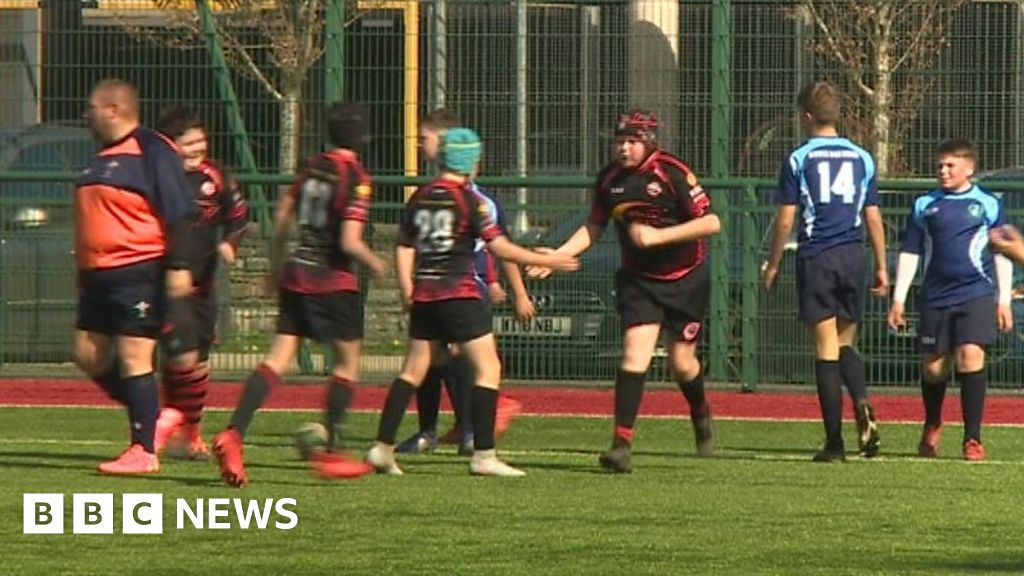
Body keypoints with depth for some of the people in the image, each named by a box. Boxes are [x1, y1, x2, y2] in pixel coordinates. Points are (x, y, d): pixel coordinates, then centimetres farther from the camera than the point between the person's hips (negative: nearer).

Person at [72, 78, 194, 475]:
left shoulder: (152, 153, -10)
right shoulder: (102, 158, 18)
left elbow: (178, 215, -15)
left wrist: (178, 266, -21)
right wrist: (84, 272, 28)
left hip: (139, 273, -10)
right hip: (98, 276, 10)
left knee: (133, 358, -9)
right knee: (88, 355, 8)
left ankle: (144, 451, -6)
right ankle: (155, 415, 19)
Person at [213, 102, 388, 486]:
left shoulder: (313, 168, 7)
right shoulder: (356, 179, -13)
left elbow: (282, 217, 14)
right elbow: (350, 242, -20)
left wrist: (277, 262, 28)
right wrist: (375, 264, -1)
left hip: (296, 274, 6)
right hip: (333, 280, -6)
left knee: (279, 357, 1)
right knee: (348, 360, 10)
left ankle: (233, 434, -16)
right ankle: (331, 452, 9)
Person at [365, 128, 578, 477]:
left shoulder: (419, 199, 9)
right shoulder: (468, 199, -8)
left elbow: (404, 249, 11)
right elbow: (499, 247, -9)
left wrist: (407, 291, 20)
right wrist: (545, 261, -2)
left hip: (424, 295, 6)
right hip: (459, 294, -6)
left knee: (413, 370, 13)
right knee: (488, 369, -2)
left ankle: (382, 448, 8)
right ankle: (483, 455, -9)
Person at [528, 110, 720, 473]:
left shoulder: (673, 174, -17)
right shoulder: (610, 178, -2)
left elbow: (710, 223, -19)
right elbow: (594, 226, 10)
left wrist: (658, 235, -26)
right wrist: (558, 255, -4)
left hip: (686, 279, -3)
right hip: (638, 279, 3)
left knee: (681, 362, 7)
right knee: (635, 351, -16)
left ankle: (701, 416, 41)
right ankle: (622, 444, -19)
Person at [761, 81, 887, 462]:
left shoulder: (799, 159, -2)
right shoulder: (861, 158, 7)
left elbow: (786, 219, -4)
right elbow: (873, 217, 8)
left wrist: (772, 265, 5)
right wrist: (881, 267, 15)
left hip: (816, 258, -3)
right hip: (853, 256, 3)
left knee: (826, 348, 0)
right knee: (846, 342, 16)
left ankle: (835, 442, -2)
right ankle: (862, 405, -13)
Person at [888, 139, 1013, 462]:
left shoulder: (988, 205, 5)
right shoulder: (925, 206, 9)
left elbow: (1002, 255, 9)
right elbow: (910, 253, 12)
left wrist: (1004, 301, 5)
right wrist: (898, 299, 7)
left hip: (977, 293, -2)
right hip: (936, 298, 2)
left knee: (971, 356, -17)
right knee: (933, 367, 6)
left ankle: (973, 439, -11)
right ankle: (931, 428, 33)